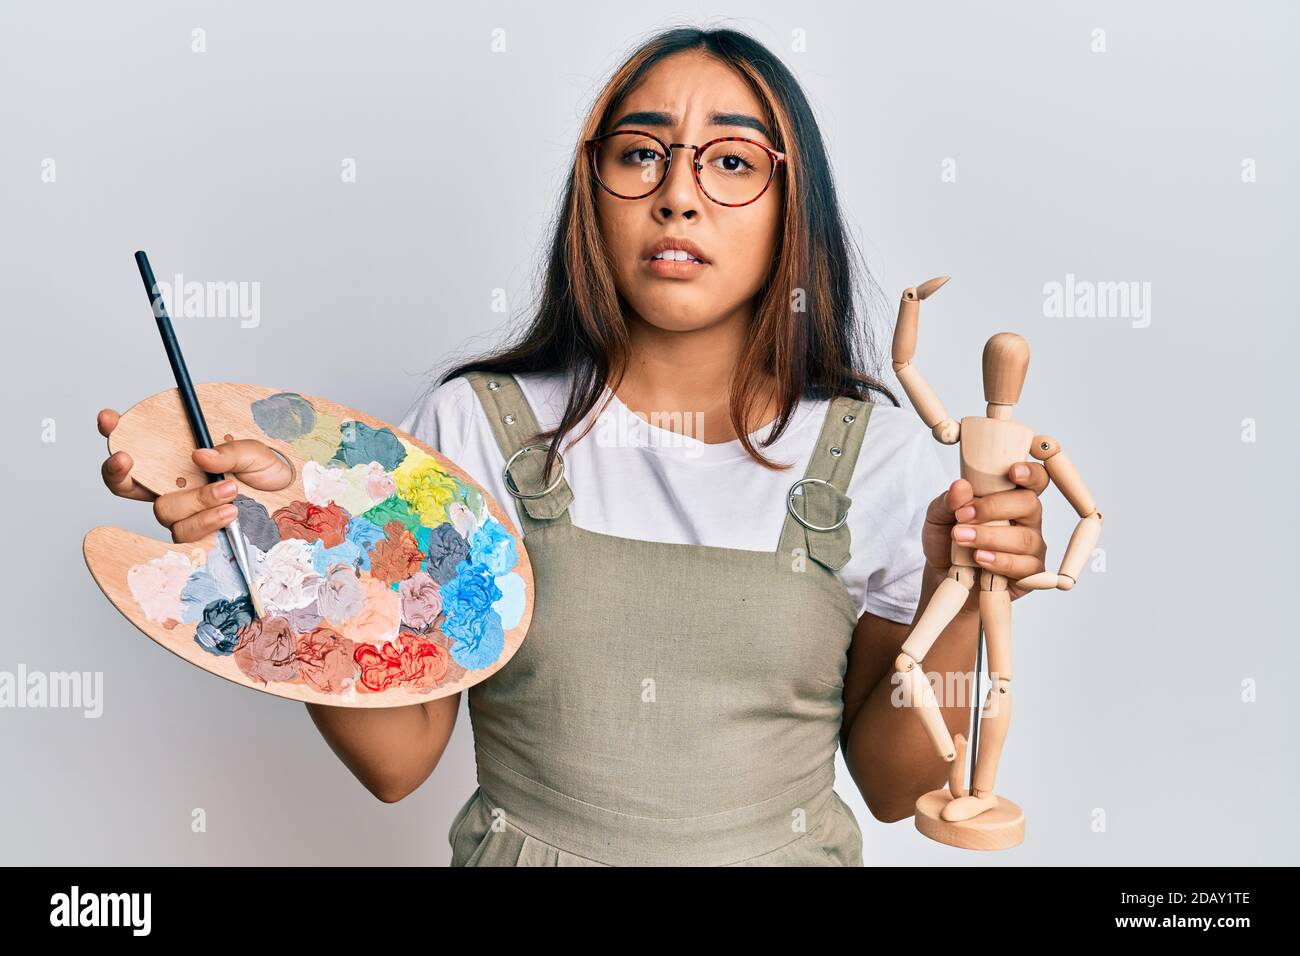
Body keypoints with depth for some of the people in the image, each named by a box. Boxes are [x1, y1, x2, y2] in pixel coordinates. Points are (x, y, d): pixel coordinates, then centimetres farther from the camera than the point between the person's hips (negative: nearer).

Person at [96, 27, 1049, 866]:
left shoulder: (879, 451, -9)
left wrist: (958, 600, -20)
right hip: (521, 847, 0)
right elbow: (398, 757, -11)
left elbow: (894, 786, -5)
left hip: (786, 846, 1)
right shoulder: (474, 425, -11)